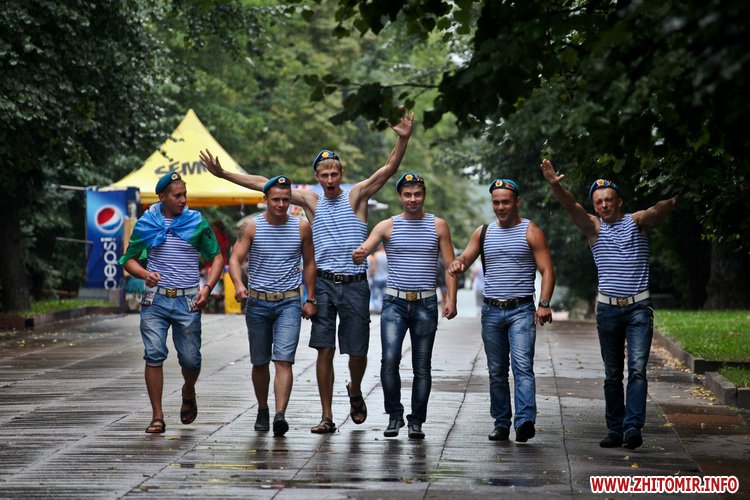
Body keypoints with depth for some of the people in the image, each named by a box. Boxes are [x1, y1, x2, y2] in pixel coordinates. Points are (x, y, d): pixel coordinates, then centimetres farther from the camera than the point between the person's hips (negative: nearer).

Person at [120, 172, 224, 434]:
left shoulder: (197, 222, 3)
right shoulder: (146, 224, 5)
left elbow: (217, 257, 9)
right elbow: (129, 259, 11)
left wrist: (207, 287, -6)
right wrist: (145, 274, -11)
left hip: (188, 301, 0)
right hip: (155, 299, 0)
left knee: (190, 359, 2)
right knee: (154, 355, -9)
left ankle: (188, 393, 35)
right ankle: (157, 417, -3)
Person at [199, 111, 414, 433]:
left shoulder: (356, 196, 4)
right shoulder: (310, 201, 9)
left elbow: (388, 170, -9)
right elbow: (262, 184, 9)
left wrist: (403, 139, -26)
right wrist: (222, 174, 7)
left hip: (355, 284, -1)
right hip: (323, 284, 1)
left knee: (357, 351, 4)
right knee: (325, 350, -4)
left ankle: (355, 392, 36)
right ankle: (327, 417, 2)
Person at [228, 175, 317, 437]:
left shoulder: (302, 227, 3)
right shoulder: (252, 227, -1)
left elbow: (309, 262, 12)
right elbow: (235, 258, -7)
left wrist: (310, 299, 10)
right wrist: (238, 284, -28)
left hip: (289, 302, -1)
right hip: (257, 302, 1)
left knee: (284, 359, -15)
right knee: (259, 362, 10)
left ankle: (280, 414, -25)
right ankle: (262, 411, 29)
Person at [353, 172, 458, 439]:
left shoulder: (438, 226, 6)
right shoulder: (387, 226, 4)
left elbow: (450, 265, 5)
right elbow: (363, 250, -7)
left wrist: (451, 298, -8)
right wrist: (357, 255, -32)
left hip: (426, 304, 1)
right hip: (394, 301, -1)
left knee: (422, 366, 4)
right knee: (390, 359, -16)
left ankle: (416, 421, 13)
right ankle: (394, 415, 1)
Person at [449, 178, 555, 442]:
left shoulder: (531, 232, 0)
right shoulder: (483, 233, 13)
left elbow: (547, 270, -4)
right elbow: (466, 258, 7)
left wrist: (544, 304, -18)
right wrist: (457, 263, -19)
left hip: (521, 311, -4)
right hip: (491, 311, 5)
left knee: (522, 365, -18)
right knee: (496, 371, 8)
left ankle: (525, 421, -28)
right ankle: (501, 423, 16)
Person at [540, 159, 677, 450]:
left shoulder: (637, 221, 2)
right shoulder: (593, 227, 5)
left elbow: (658, 210, -17)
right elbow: (571, 206, -10)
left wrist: (672, 199, -39)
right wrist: (555, 185, -29)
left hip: (639, 308, -2)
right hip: (608, 308, 2)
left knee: (637, 369, -14)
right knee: (612, 374, 8)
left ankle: (633, 428, -20)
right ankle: (615, 431, 14)